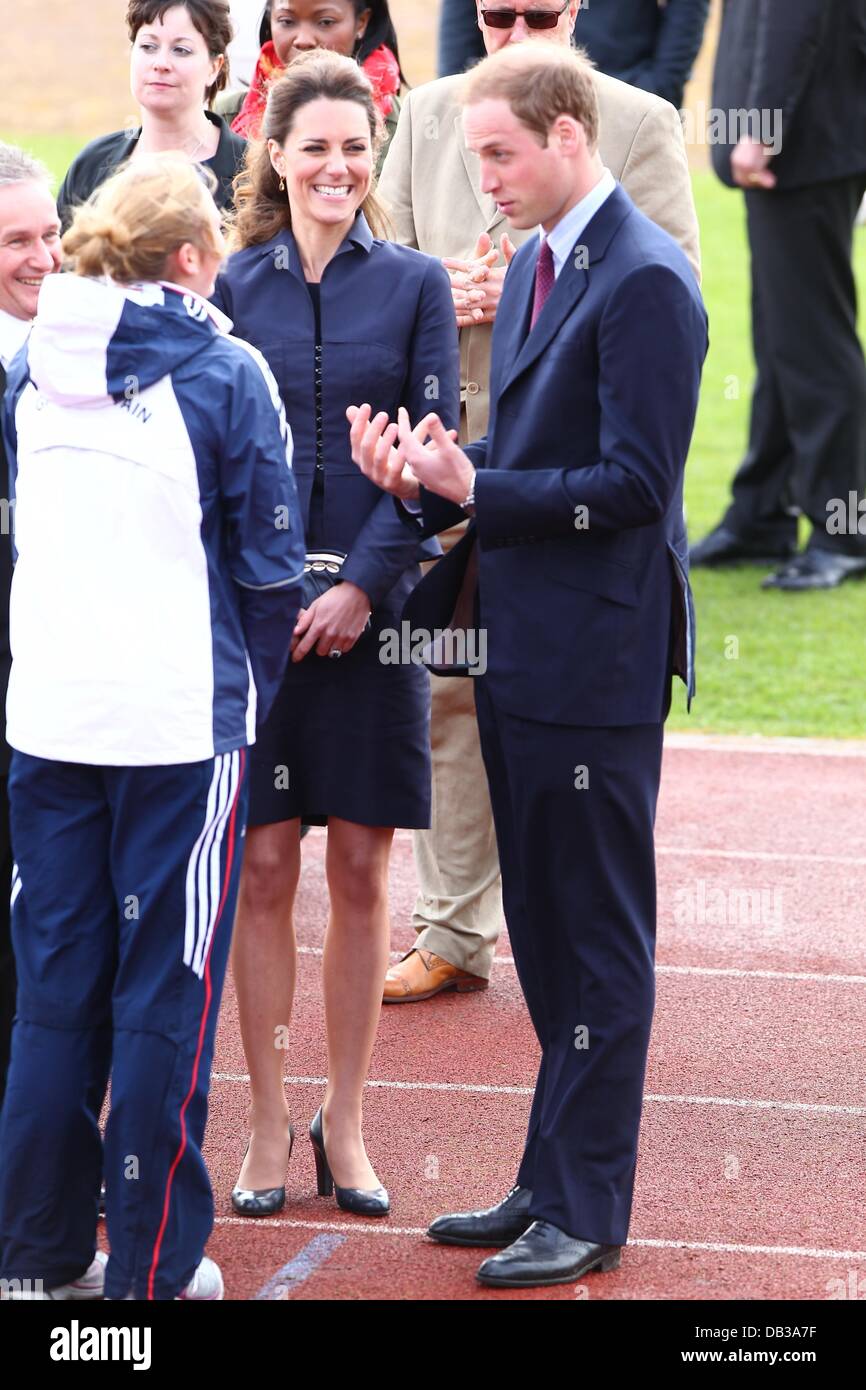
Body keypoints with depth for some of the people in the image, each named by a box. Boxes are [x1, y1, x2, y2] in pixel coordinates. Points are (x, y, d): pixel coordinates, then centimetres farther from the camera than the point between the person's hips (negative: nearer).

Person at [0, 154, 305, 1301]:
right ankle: (149, 1267, 6)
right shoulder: (224, 375, -6)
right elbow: (267, 559, -3)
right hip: (181, 714, -4)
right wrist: (257, 688, 10)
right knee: (167, 991, 2)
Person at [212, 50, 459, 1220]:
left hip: (372, 611, 0)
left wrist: (363, 584, -11)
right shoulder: (234, 286, 3)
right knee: (264, 869, 3)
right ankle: (268, 1124, 12)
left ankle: (343, 1123, 15)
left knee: (361, 871, 4)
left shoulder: (415, 284, 3)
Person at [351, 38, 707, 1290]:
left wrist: (474, 489, -21)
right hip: (524, 650, 10)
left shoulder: (645, 282, -15)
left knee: (599, 940, -1)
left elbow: (633, 485, -20)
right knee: (547, 938, 16)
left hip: (596, 662, -9)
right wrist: (433, 479, -1)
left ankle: (586, 1213, 6)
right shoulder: (535, 267, 14)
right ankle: (552, 1185, 26)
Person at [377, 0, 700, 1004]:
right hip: (450, 443, 4)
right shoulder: (427, 114, 11)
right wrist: (440, 292, -6)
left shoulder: (639, 125, -1)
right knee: (448, 689, 6)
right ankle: (455, 935, 16)